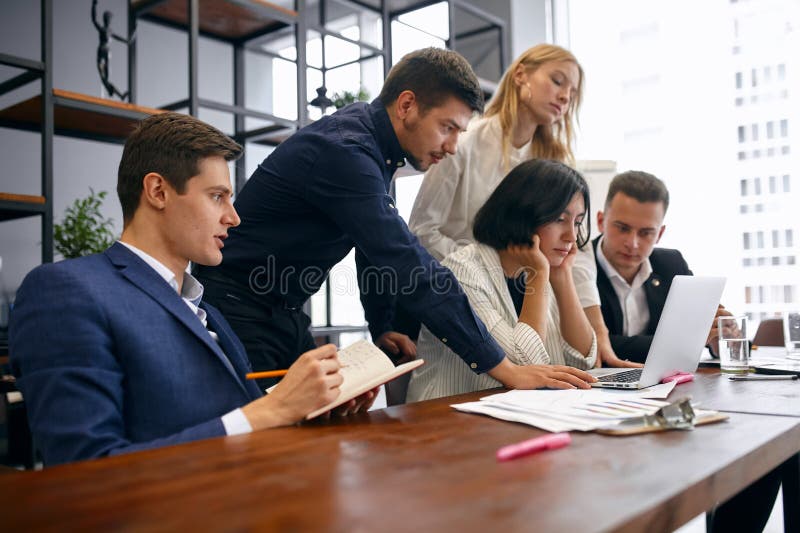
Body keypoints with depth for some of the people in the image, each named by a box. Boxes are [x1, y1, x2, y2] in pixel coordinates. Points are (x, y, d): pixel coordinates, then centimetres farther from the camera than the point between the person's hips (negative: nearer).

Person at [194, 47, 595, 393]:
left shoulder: (373, 146, 2)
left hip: (285, 313, 9)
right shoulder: (344, 152, -28)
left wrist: (381, 326, 7)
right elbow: (411, 268, -34)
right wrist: (503, 368, -32)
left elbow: (380, 247, 12)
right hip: (240, 311, -9)